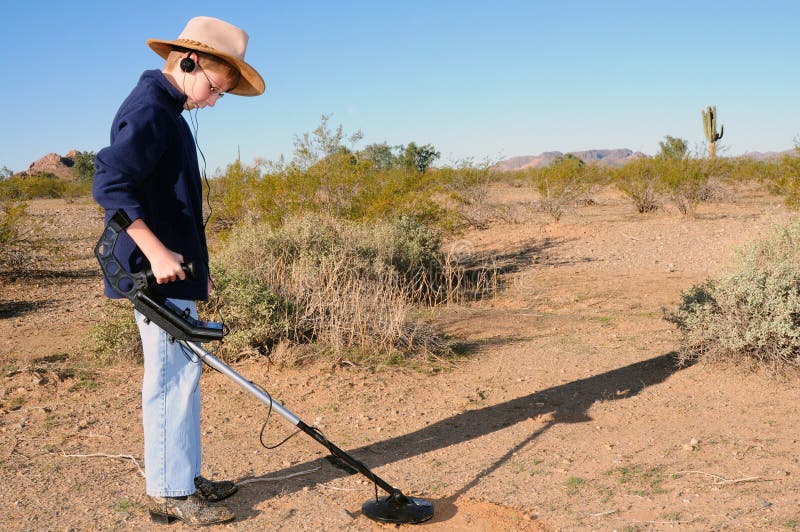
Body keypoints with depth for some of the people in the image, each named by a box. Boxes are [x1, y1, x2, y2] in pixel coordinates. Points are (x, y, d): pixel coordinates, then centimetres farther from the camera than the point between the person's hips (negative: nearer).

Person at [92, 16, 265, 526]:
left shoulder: (167, 111, 19)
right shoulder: (149, 110, -12)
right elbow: (110, 183, -24)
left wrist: (196, 264, 24)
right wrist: (156, 251, -28)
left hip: (174, 271, 10)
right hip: (158, 274, -10)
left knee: (184, 374, 14)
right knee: (171, 378, -4)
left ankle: (185, 478, 25)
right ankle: (168, 492, 8)